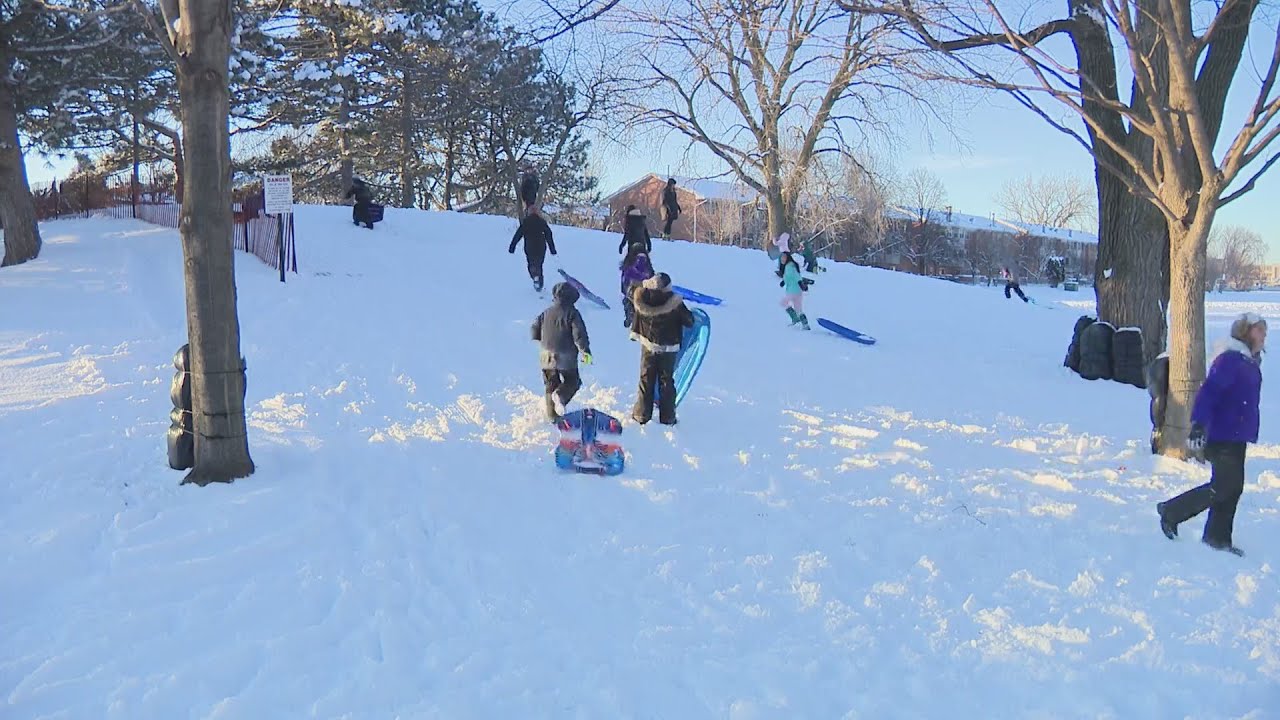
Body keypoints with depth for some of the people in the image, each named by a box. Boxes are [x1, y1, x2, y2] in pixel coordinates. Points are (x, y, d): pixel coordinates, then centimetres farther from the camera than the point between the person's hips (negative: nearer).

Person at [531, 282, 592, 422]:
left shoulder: (546, 313, 6)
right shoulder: (572, 313, -8)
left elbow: (535, 328, 13)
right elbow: (579, 334, -15)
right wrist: (585, 351, -10)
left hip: (547, 356, 4)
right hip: (566, 357, -4)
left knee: (551, 385, 15)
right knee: (572, 381, 12)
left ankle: (552, 415, 13)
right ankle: (560, 396, -19)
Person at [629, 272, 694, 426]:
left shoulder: (642, 297, -12)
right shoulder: (674, 302, -19)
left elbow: (631, 291, 11)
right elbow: (689, 321, -10)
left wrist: (646, 285, 16)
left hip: (648, 346, 2)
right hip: (668, 348, -2)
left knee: (646, 380, 12)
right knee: (666, 381, 9)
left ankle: (642, 414, 16)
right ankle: (667, 417, 13)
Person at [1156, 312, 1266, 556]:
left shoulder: (1250, 362, 15)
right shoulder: (1230, 359, -16)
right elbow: (1208, 392, -25)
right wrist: (1198, 425, -33)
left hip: (1237, 437, 10)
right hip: (1223, 437, -10)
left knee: (1233, 487, 10)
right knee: (1225, 486, -8)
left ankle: (1217, 536, 18)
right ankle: (1171, 511, 4)